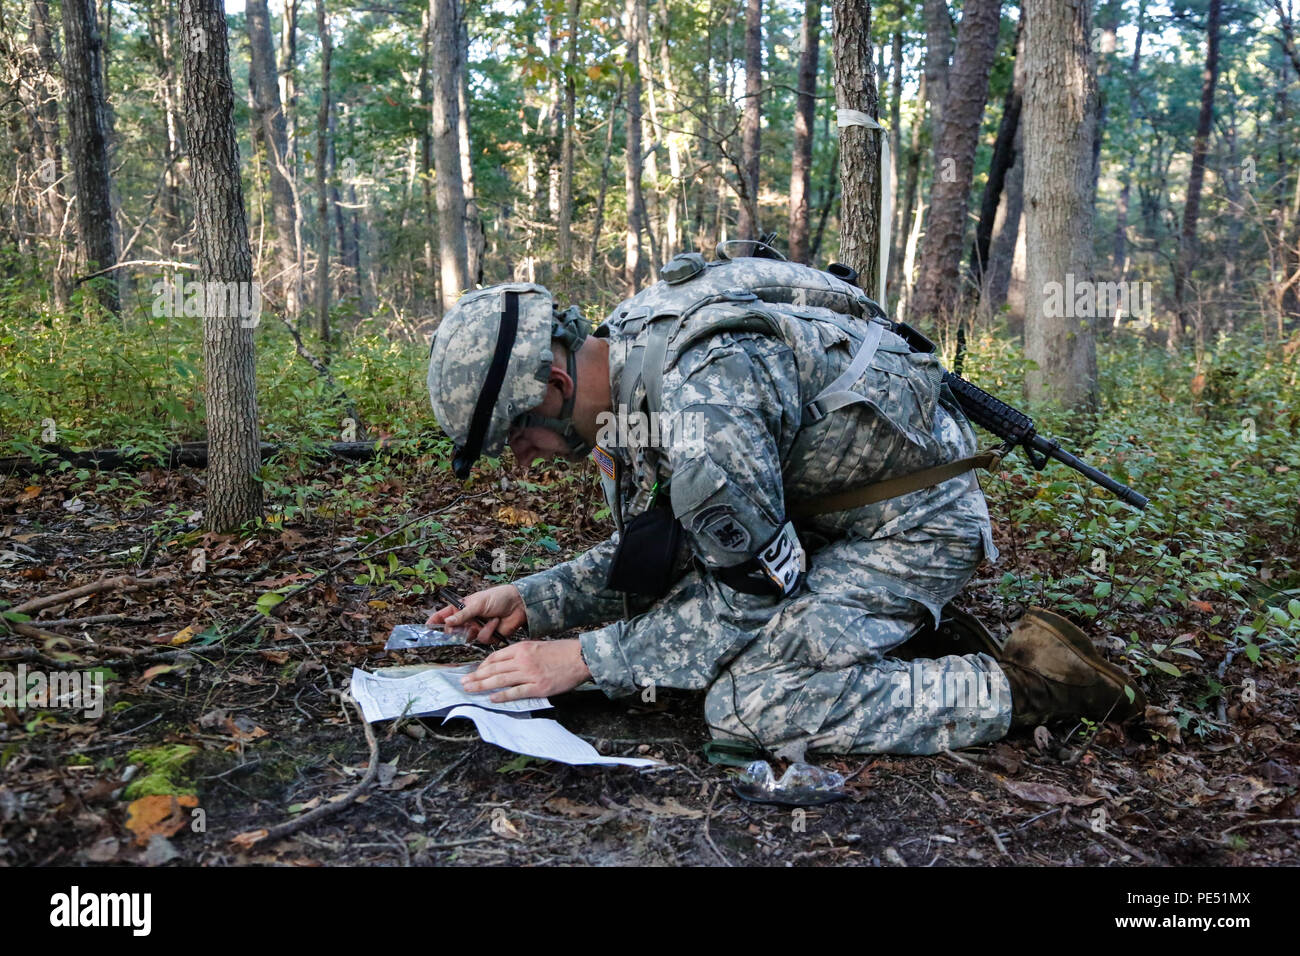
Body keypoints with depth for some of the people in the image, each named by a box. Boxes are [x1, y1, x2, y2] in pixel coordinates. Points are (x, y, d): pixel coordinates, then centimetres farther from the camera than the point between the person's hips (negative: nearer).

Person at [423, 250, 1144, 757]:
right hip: (820, 516, 9)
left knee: (744, 706, -20)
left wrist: (584, 659, -19)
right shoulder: (621, 374, -1)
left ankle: (1023, 684, -9)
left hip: (915, 525, -9)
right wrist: (532, 600, -2)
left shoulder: (703, 399, -33)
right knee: (678, 625, 6)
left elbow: (749, 591, -22)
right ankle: (908, 632, 12)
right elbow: (651, 550, 9)